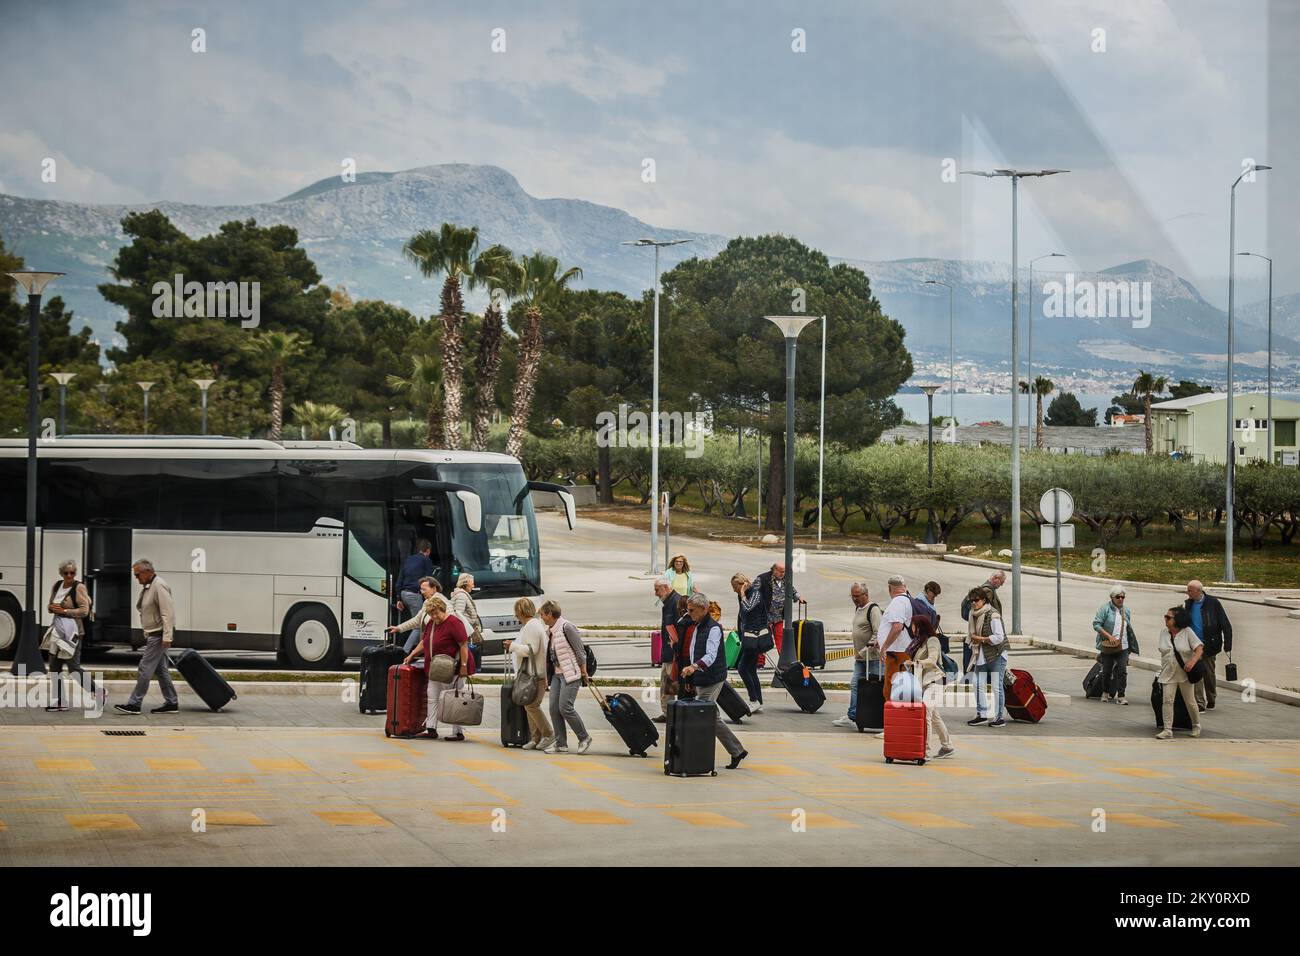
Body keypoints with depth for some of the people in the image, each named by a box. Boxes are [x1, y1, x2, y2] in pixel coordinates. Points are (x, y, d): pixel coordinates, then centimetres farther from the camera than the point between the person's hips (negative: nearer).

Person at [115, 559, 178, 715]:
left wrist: (167, 636, -25)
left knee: (146, 668, -10)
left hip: (159, 635, -10)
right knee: (160, 670, 11)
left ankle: (134, 704, -9)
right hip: (152, 634, 10)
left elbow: (167, 612, -22)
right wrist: (146, 633, 19)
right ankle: (171, 703, 15)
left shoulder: (159, 586, -17)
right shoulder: (147, 587, 13)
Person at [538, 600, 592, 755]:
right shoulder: (550, 631, 13)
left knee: (565, 707, -14)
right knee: (554, 708, 1)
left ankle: (584, 738, 0)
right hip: (557, 674, 9)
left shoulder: (566, 628, -13)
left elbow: (580, 652, -12)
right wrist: (547, 678, 18)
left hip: (571, 673, -9)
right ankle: (561, 744, 5)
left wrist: (584, 673, -11)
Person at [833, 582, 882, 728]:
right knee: (855, 686, 4)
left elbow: (878, 634, -19)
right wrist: (856, 651, 17)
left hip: (873, 657, -9)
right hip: (860, 657, 9)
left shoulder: (873, 609, -13)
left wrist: (864, 651, -19)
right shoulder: (857, 608, 16)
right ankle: (852, 717, 6)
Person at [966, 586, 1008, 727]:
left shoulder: (993, 614, -16)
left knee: (997, 686, -2)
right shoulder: (974, 615, 7)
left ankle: (999, 717, 6)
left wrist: (980, 639, -16)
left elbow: (999, 637, -21)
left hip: (996, 655, -8)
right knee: (978, 684, 4)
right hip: (981, 656, 8)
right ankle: (981, 715, 14)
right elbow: (972, 633, 23)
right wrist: (973, 644, 8)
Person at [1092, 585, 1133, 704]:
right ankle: (1105, 692, 28)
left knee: (1122, 671, -8)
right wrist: (1109, 636, -18)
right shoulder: (1105, 609, -5)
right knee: (1107, 671, 8)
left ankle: (1121, 695, -6)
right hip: (1108, 647, -3)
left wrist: (1130, 643, 19)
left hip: (1122, 646, 3)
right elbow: (1096, 624, -11)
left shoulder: (1126, 611, 13)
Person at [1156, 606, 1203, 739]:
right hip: (1168, 673, 3)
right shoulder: (1164, 634, 7)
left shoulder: (1187, 632, -7)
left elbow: (1199, 648, -10)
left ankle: (1196, 726, 28)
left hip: (1184, 673, -3)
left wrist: (1192, 661, -27)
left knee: (1190, 702, 7)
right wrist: (1162, 669, 15)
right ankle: (1168, 730, -9)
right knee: (1167, 700, -10)